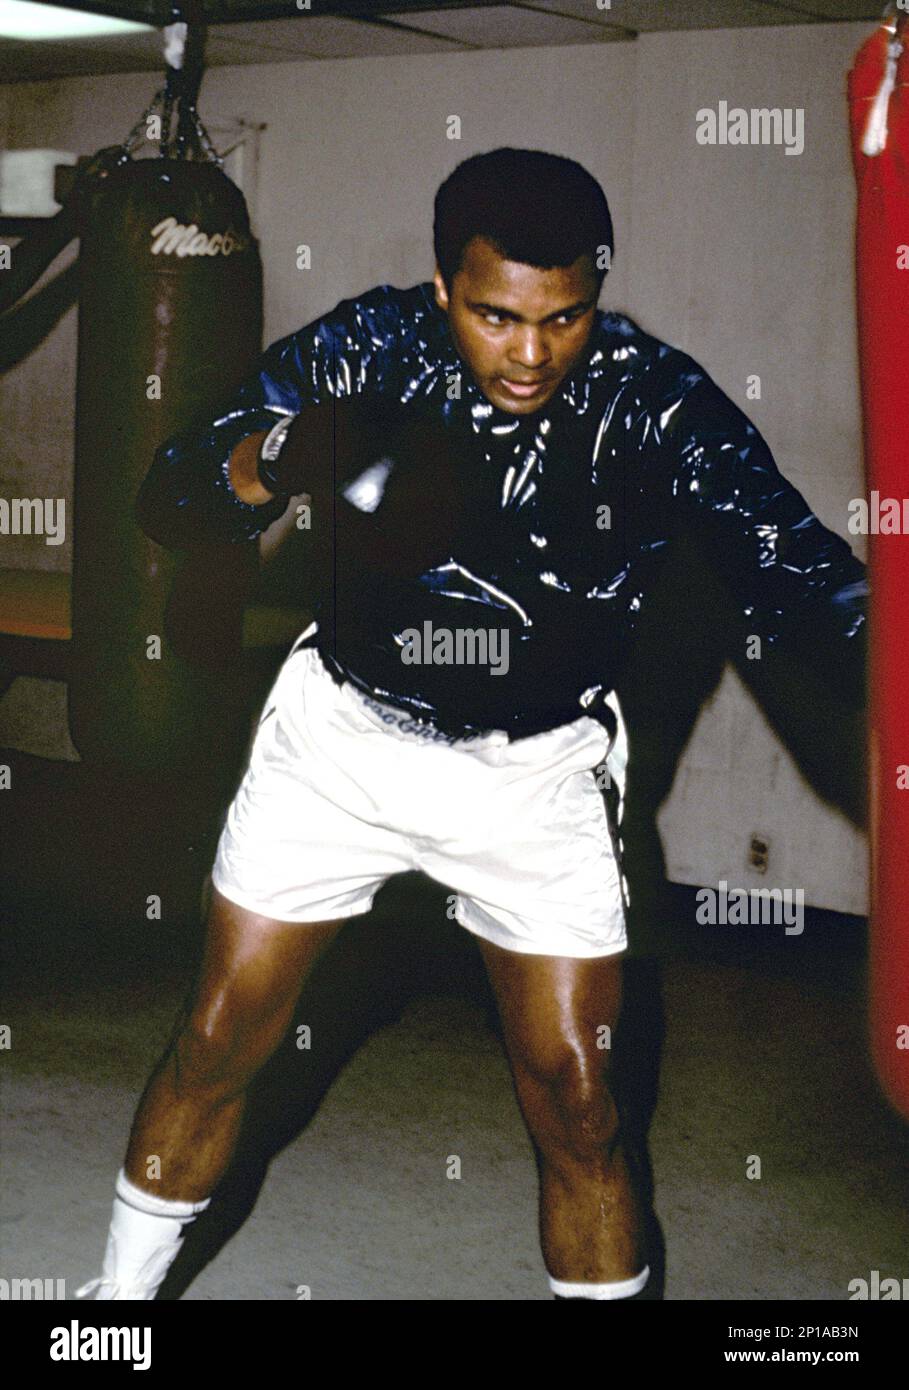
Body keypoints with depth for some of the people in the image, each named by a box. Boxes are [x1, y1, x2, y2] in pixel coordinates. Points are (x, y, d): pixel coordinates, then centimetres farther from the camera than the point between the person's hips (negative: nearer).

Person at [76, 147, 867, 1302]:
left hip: (537, 770, -1)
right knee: (218, 1043, 9)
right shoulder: (361, 351, -16)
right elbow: (169, 503, -16)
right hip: (341, 733, 1)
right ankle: (120, 1292, 31)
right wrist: (281, 455, -38)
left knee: (574, 1100, -1)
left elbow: (800, 576, -27)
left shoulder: (656, 405, -20)